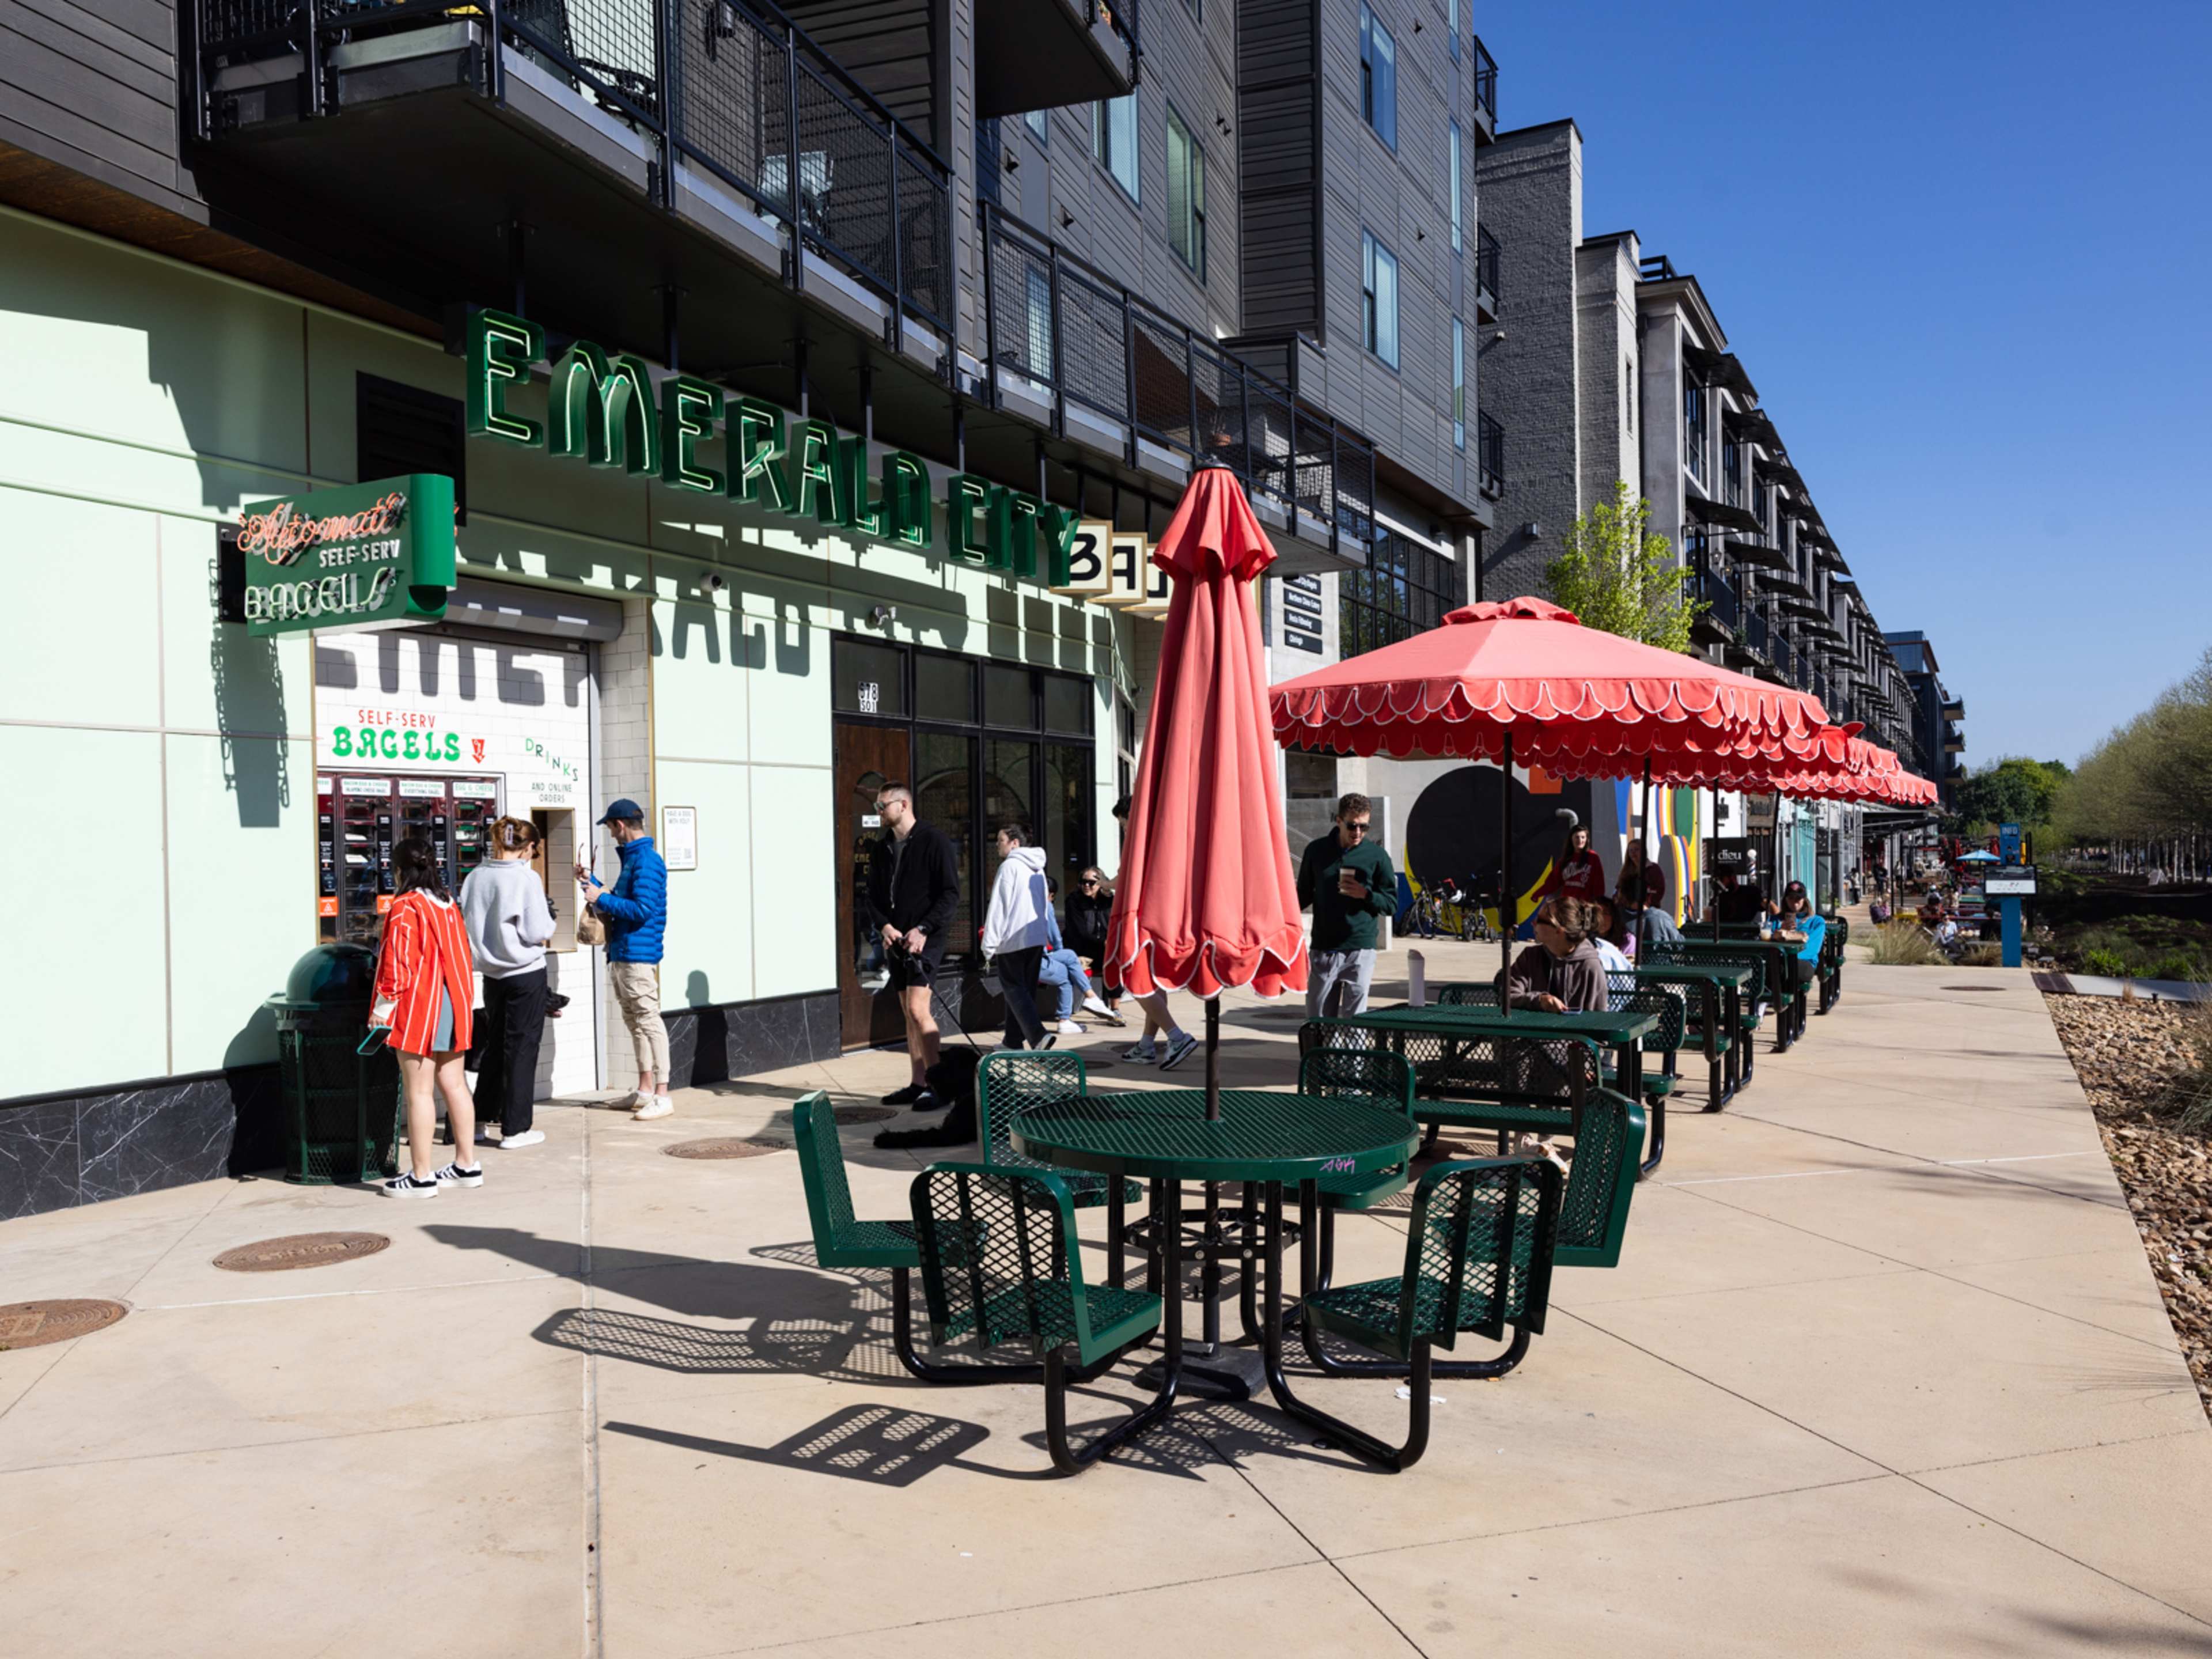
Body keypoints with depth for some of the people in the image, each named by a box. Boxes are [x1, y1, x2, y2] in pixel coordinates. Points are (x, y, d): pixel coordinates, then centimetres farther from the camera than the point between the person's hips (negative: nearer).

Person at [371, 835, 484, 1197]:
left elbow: (397, 967, -15)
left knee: (419, 1091, -3)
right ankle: (467, 1165, 18)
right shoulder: (449, 904, 9)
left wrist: (381, 1010, -8)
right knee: (454, 1084, 13)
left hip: (418, 1008, -8)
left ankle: (421, 1177, 0)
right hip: (454, 1004, 8)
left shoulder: (404, 909, -13)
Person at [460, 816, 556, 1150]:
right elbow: (539, 931, -17)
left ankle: (480, 1121, 24)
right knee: (522, 1047, 3)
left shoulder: (476, 876, 0)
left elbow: (465, 922, 7)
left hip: (491, 972, 6)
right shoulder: (527, 878, -16)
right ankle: (515, 1129, 7)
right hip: (526, 972, -6)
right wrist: (546, 931, 4)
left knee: (495, 1044, 19)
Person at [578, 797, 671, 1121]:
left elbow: (643, 909, -22)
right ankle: (645, 1090, 21)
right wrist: (592, 882, 28)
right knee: (634, 1022, 14)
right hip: (621, 955, 11)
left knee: (648, 1021, -8)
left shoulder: (647, 861, -14)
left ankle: (662, 1095, -6)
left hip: (639, 955, -11)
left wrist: (602, 899, -14)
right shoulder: (631, 858, 17)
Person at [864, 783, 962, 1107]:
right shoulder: (881, 849, 14)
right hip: (896, 942, 7)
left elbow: (951, 894, -10)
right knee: (909, 1014, 10)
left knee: (918, 1010, -16)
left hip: (925, 939, -7)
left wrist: (923, 929, -19)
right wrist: (883, 926, -6)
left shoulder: (934, 840, -6)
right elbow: (873, 896, 14)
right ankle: (917, 1084, 16)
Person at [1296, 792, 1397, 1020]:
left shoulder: (1377, 855, 1)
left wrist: (1365, 894, -14)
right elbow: (1304, 894, 19)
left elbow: (1391, 904, 4)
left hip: (1360, 951, -2)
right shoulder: (1317, 850, 6)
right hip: (1322, 949, 2)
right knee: (1317, 1019, 4)